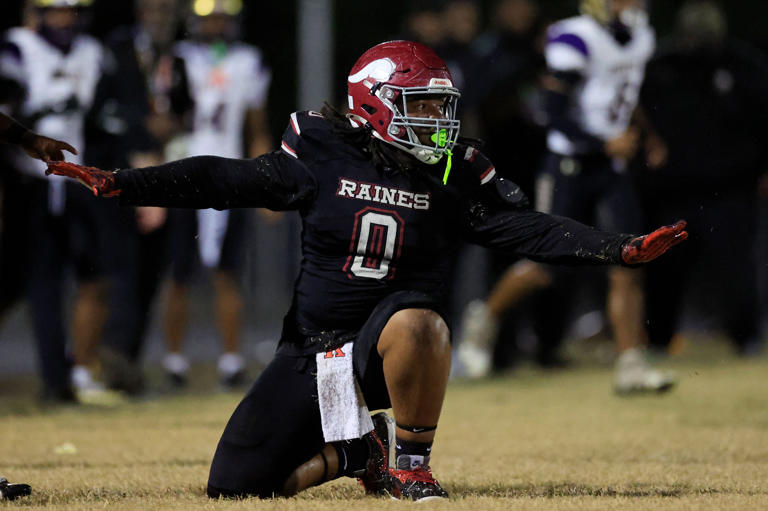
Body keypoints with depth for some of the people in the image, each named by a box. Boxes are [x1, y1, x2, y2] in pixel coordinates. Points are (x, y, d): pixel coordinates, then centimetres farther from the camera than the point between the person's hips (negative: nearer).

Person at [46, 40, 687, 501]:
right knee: (237, 488, -4)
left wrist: (622, 250, -16)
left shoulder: (455, 178, -2)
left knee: (416, 322, -40)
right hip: (314, 349, 2)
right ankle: (355, 448, 23)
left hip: (385, 344, -2)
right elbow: (228, 182, 4)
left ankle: (412, 461, -15)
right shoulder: (321, 156, -3)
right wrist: (122, 184, 1)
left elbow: (527, 228, -4)